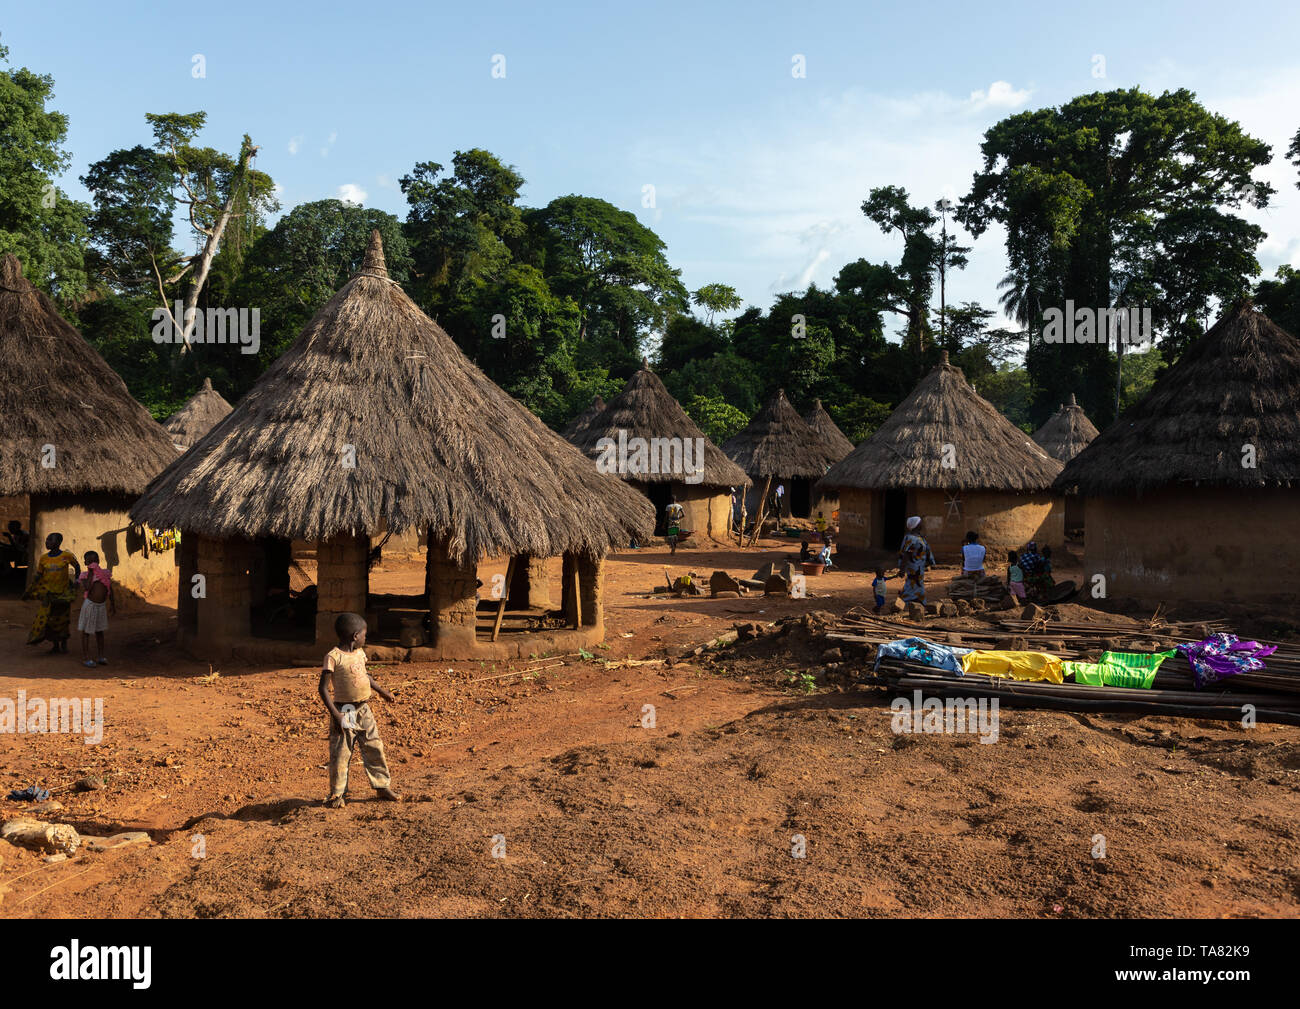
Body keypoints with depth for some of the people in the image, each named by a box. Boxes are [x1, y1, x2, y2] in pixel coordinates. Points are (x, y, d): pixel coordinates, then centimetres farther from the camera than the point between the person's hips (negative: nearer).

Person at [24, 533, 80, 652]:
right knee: (46, 616, 0)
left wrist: (76, 581, -4)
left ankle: (64, 643, 25)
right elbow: (38, 576, 9)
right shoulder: (43, 558, 1)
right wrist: (29, 591, 5)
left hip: (63, 593, -2)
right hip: (47, 592, 2)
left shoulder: (66, 556, -7)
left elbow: (77, 567, 7)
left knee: (62, 618, 6)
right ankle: (55, 644, 14)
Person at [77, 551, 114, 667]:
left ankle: (100, 656, 24)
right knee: (86, 631, 3)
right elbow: (87, 588, -25)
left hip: (102, 605, 5)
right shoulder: (86, 575, -7)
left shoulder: (104, 573, 6)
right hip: (90, 604, -5)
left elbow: (109, 590, 13)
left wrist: (112, 604, 16)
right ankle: (85, 658, 8)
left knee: (100, 631, 14)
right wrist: (91, 572, -18)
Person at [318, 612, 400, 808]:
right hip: (344, 712, -7)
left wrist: (382, 692, 30)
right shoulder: (333, 657, -16)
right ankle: (336, 795, 14)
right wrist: (335, 714, -22)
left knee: (374, 748, 11)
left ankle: (382, 786, 22)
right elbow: (322, 688, -17)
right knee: (340, 754, 0)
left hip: (364, 710, 7)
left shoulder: (360, 653, 8)